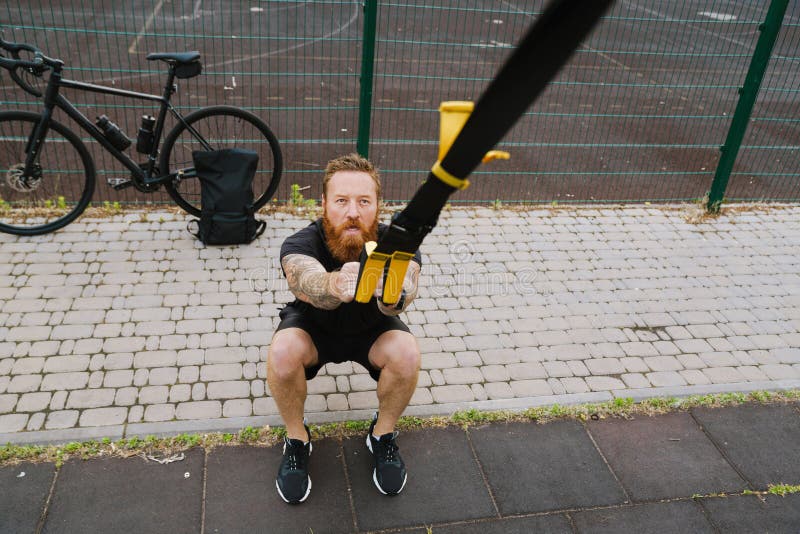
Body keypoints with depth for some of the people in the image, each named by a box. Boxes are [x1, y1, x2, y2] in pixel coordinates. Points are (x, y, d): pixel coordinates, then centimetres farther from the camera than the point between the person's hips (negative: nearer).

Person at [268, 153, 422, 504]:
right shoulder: (300, 245, -33)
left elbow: (403, 295, -51)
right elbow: (307, 281, -55)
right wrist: (335, 285, -79)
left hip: (372, 330, 1)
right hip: (313, 326, 0)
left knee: (406, 354, -30)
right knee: (282, 352, -32)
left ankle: (383, 434, 0)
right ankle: (296, 438, -3)